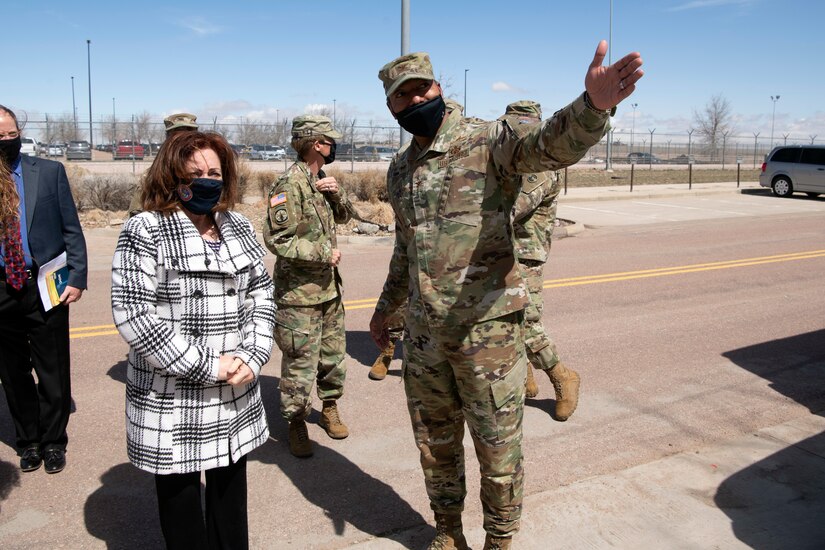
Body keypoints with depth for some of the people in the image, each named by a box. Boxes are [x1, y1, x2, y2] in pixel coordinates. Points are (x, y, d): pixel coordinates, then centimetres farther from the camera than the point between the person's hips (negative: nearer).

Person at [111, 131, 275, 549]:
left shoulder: (239, 228, 8)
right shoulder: (145, 231, -10)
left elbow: (261, 295, 11)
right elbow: (132, 315, -17)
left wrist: (253, 356, -5)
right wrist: (206, 368, -17)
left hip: (237, 396, 5)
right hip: (172, 401, -5)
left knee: (231, 486, 17)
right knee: (180, 492, 10)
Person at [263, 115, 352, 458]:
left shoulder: (320, 181, 10)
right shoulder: (290, 184, -17)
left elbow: (342, 217, 19)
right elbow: (277, 239, -24)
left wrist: (337, 193, -1)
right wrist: (323, 253, -17)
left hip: (328, 288, 9)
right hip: (299, 292, -8)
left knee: (334, 355, 18)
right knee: (300, 365, 1)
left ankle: (330, 408, 36)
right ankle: (296, 423, 17)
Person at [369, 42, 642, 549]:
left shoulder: (485, 141, -10)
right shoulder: (399, 170, 10)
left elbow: (552, 145, -31)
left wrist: (593, 105, -52)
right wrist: (386, 309, 30)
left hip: (488, 326, -6)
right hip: (424, 332, 6)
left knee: (498, 446, 9)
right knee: (435, 442, 19)